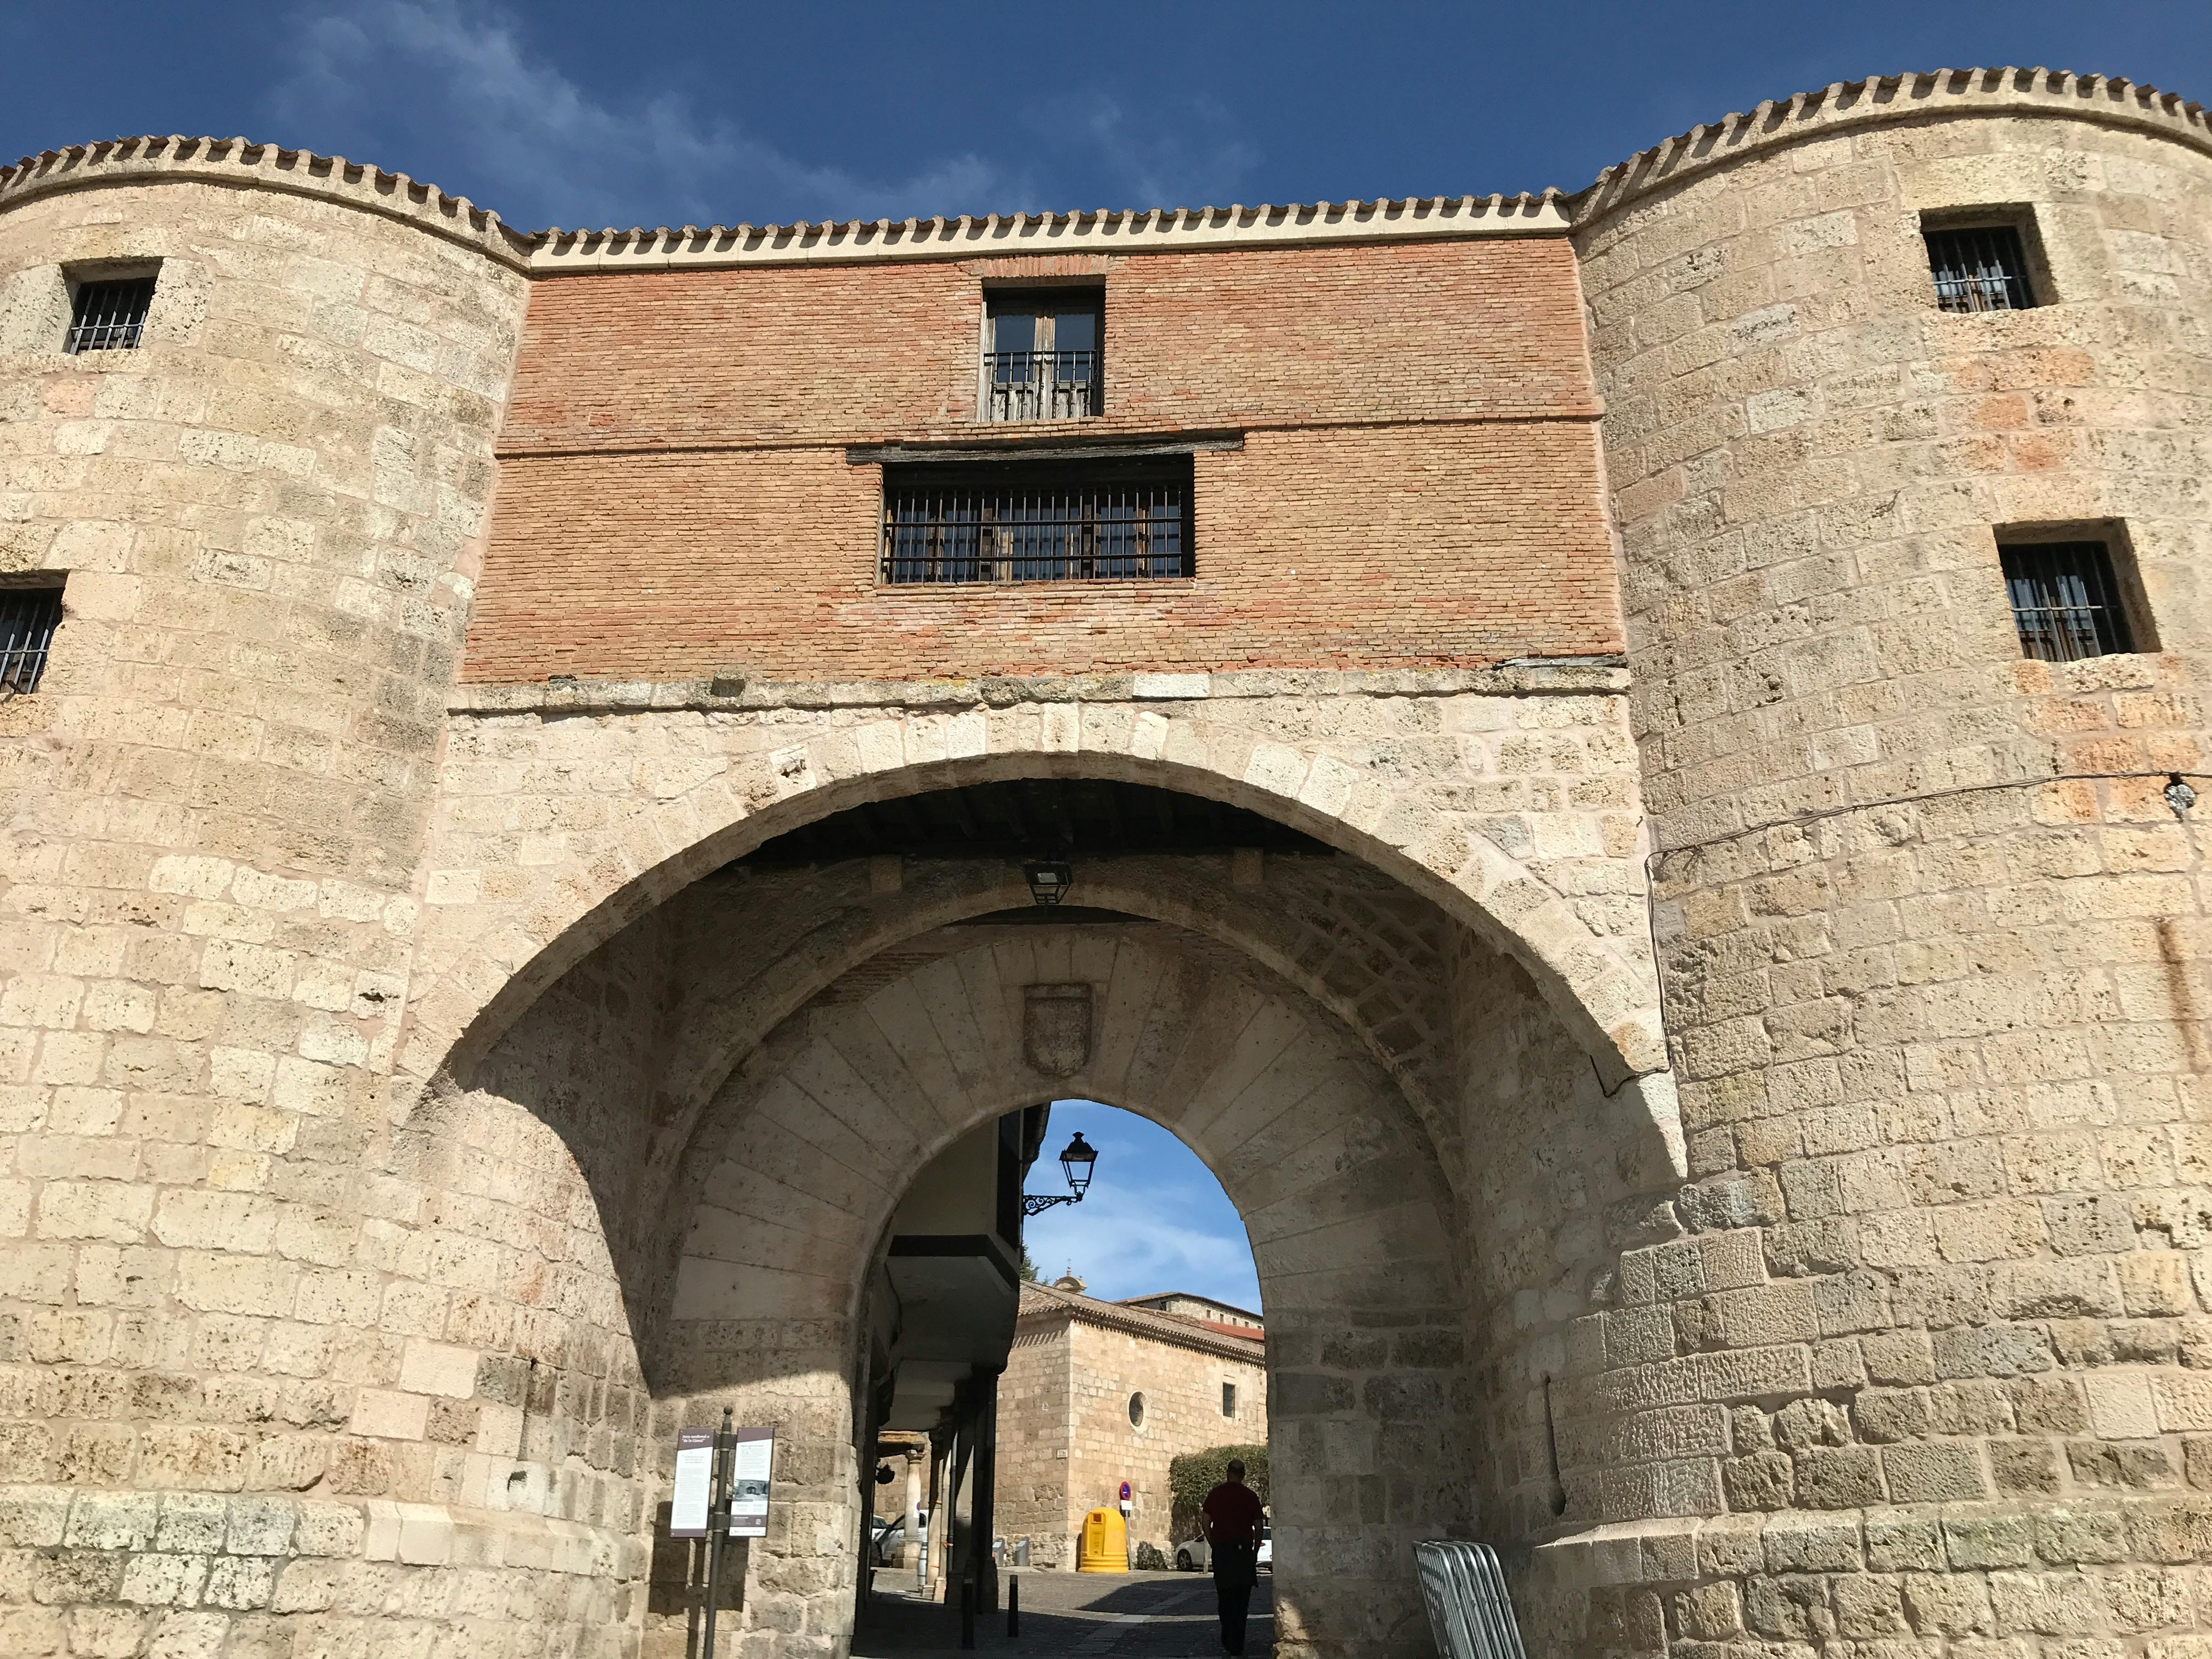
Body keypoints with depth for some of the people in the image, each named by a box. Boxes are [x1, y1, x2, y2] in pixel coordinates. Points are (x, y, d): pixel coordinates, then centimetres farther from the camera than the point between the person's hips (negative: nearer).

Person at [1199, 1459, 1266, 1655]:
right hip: (1243, 1550, -1)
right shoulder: (1251, 1496, 1)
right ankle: (1237, 1644, 1)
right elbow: (1259, 1526, 1)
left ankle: (1228, 1642, 15)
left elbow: (1205, 1521, -2)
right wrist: (1255, 1552, 9)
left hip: (1221, 1551, 1)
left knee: (1225, 1597, 13)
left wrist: (1213, 1545, 8)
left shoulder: (1215, 1494, 2)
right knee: (1241, 1600, 4)